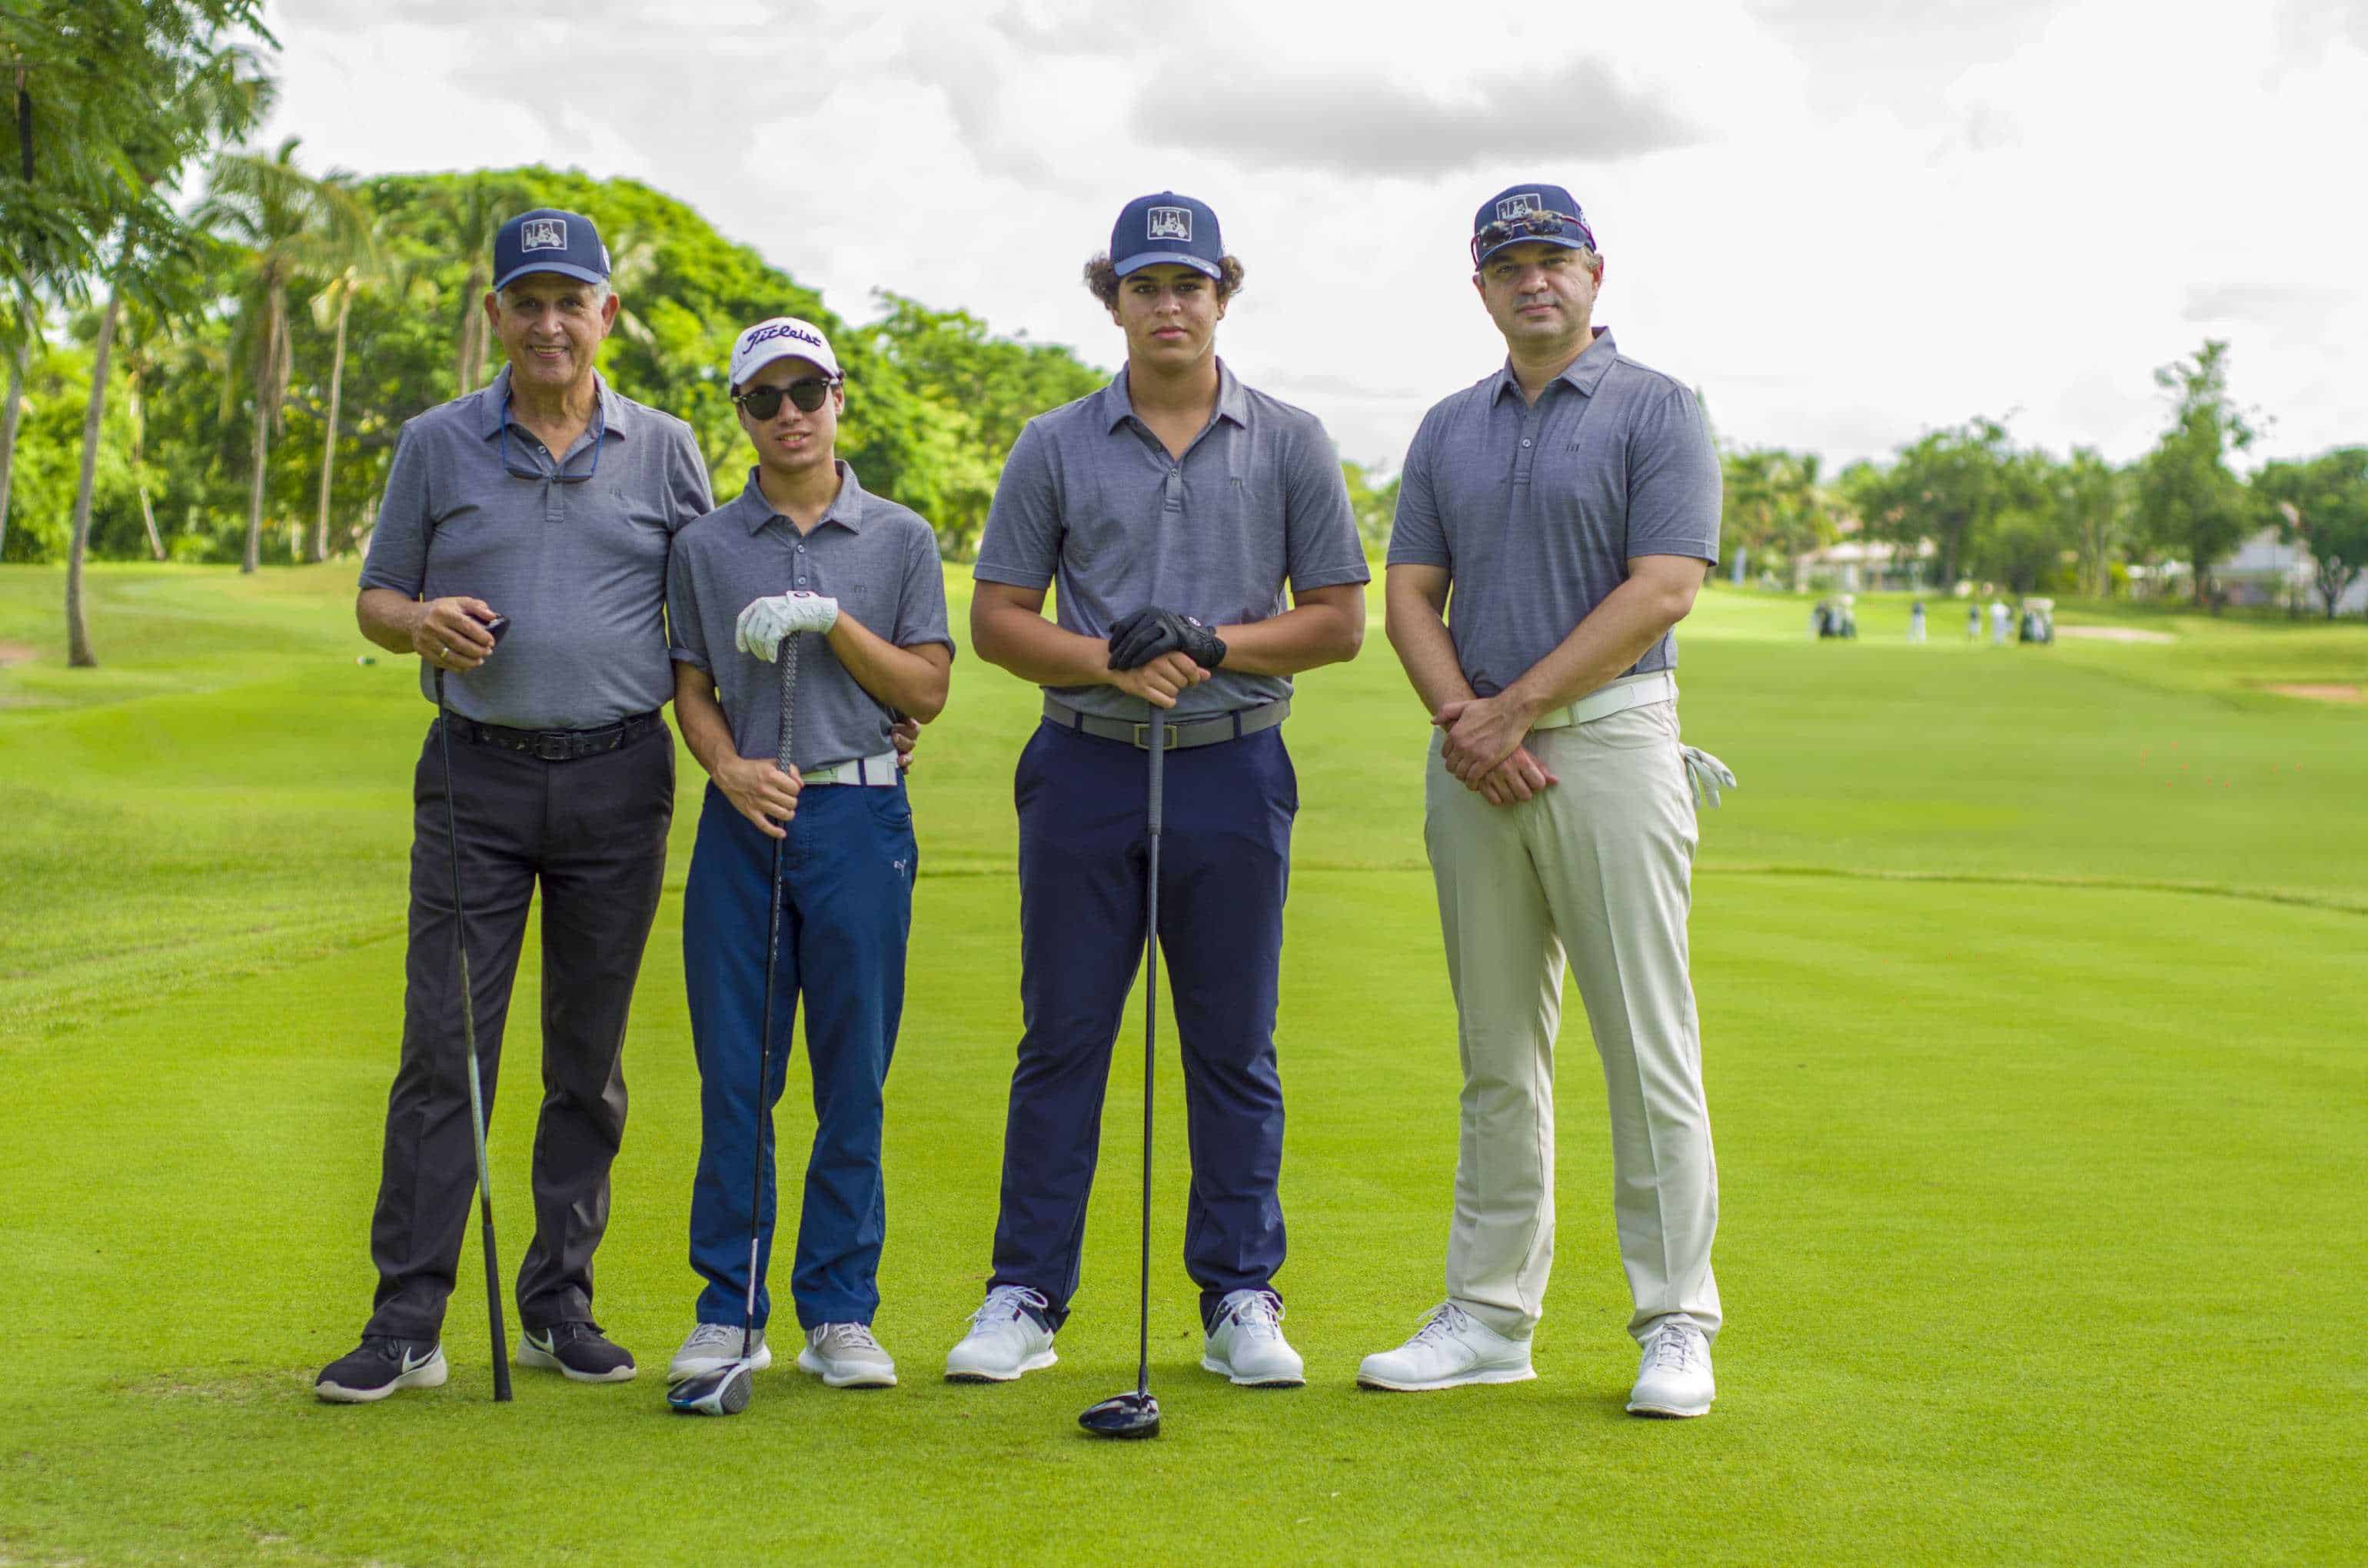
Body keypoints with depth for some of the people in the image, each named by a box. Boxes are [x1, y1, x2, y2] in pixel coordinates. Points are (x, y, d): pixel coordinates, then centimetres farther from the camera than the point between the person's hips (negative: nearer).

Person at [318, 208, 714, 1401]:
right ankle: (406, 1322, -1)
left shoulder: (665, 450, 8)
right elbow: (376, 597, 11)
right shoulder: (436, 445, 7)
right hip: (477, 775, -1)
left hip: (620, 776, 1)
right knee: (443, 1050, -5)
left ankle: (560, 1304, 16)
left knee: (589, 1056, 6)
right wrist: (421, 620, -12)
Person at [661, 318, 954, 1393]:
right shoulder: (704, 546, 9)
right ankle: (727, 1311, 10)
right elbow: (691, 689, 9)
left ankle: (841, 1312, 9)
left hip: (860, 816, -1)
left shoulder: (900, 539, 7)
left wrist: (831, 622, -11)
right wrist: (731, 769, -10)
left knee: (853, 1077, 1)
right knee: (733, 1074, 1)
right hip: (743, 817, 1)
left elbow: (927, 691, 3)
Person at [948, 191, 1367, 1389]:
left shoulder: (1290, 445, 6)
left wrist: (1212, 644, -11)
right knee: (1061, 1041, 3)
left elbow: (1338, 619, 4)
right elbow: (996, 619, 5)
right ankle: (1026, 1296, 11)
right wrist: (1109, 663, -12)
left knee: (1233, 1051, 4)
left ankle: (1240, 1301, 13)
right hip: (1085, 765, 0)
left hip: (1233, 769, 0)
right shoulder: (1053, 448, 6)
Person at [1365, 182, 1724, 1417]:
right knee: (1497, 1056, 9)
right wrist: (1461, 721, -8)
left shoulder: (1656, 412, 0)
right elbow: (1411, 596, 10)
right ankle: (1489, 1317, 15)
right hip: (1474, 760, 5)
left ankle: (1675, 1325, 1)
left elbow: (1662, 592, -10)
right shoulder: (1449, 429, 16)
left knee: (1648, 1047, -5)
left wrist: (1513, 709, -12)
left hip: (1609, 743, -5)